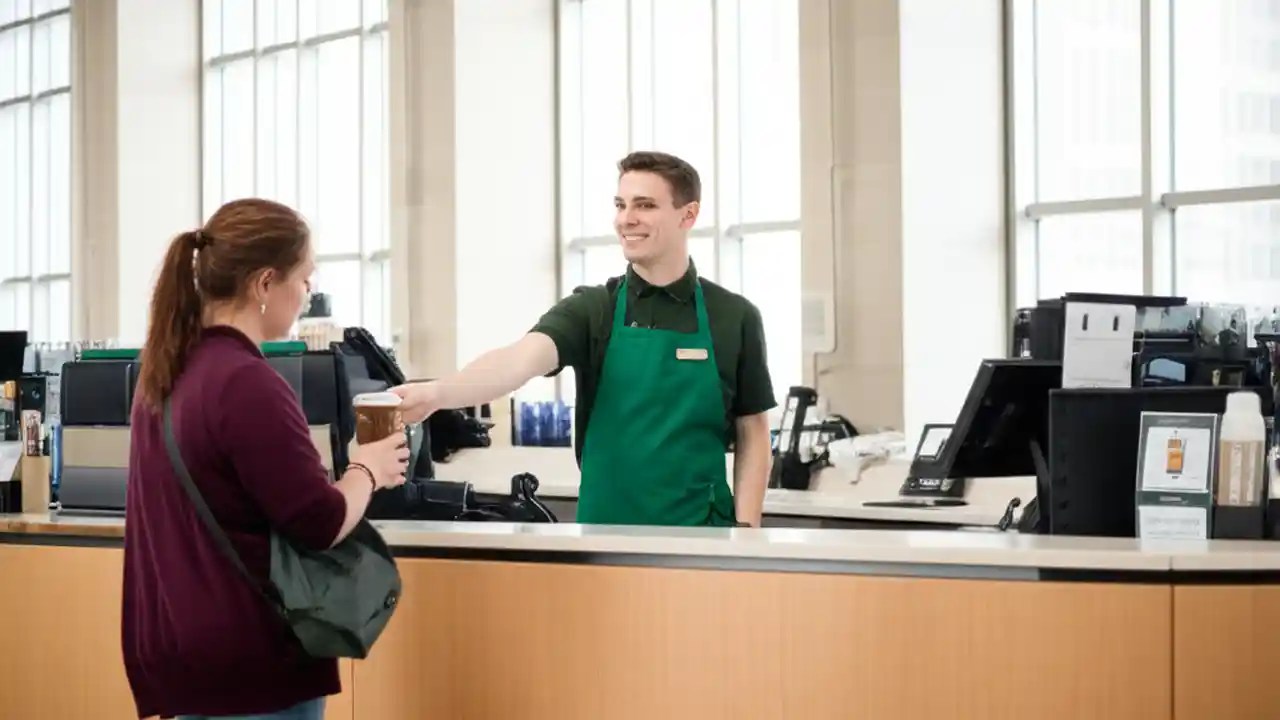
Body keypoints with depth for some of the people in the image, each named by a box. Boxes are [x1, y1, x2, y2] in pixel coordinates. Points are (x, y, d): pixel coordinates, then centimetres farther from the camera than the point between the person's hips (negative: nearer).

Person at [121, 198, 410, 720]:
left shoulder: (165, 371, 8)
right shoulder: (248, 384, -20)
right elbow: (320, 524, -18)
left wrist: (346, 472, 19)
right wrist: (367, 471, 1)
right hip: (247, 660, -9)